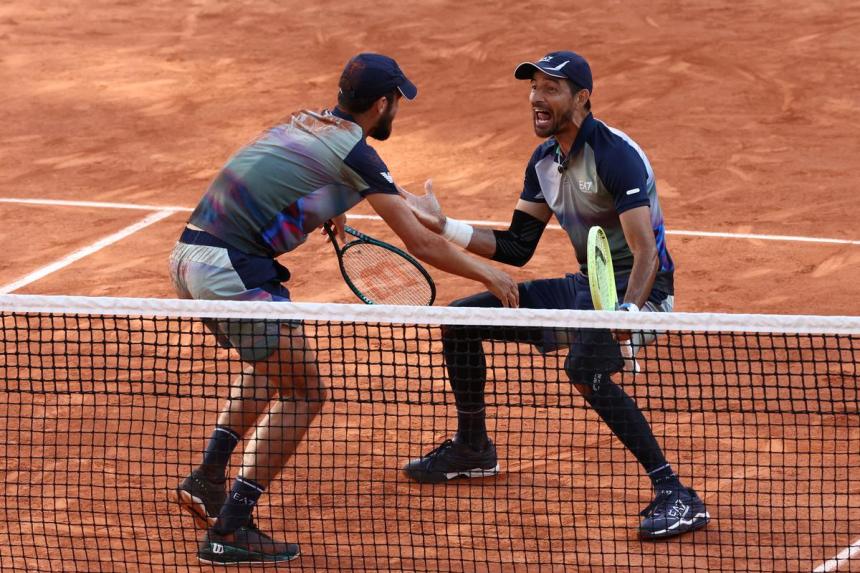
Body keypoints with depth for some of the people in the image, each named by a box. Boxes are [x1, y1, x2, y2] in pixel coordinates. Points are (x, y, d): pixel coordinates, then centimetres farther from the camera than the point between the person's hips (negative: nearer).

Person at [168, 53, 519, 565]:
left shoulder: (303, 124, 17)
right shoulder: (356, 153, -6)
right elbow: (422, 244, -3)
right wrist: (489, 275, 9)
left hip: (189, 255, 9)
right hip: (231, 269, -9)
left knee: (270, 368, 29)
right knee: (303, 393, 2)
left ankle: (208, 479, 22)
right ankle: (229, 530, -1)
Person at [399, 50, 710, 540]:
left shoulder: (616, 155, -21)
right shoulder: (545, 161, 7)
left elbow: (646, 253, -29)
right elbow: (516, 248, 12)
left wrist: (629, 311, -46)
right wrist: (443, 225, 3)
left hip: (636, 291, -9)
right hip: (585, 286, 9)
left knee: (585, 367, -39)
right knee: (462, 320, 8)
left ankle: (676, 496, -33)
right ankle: (473, 450, 30)